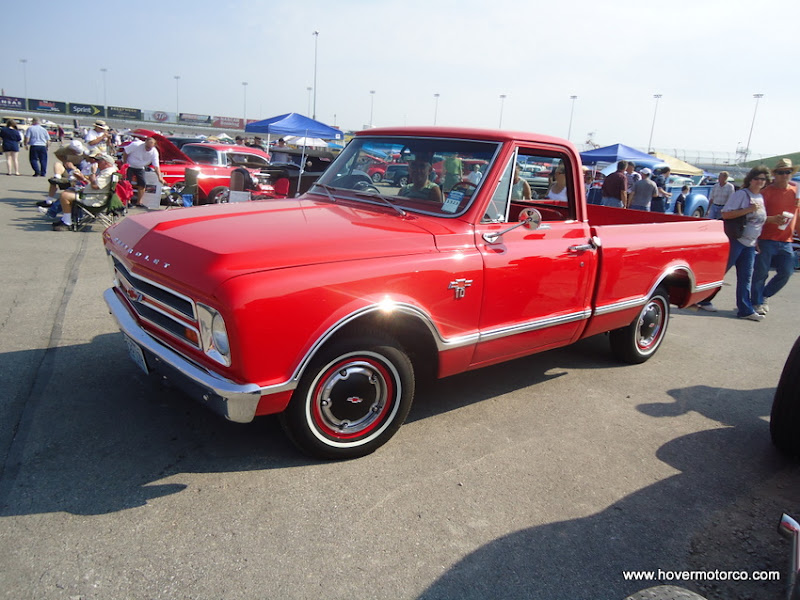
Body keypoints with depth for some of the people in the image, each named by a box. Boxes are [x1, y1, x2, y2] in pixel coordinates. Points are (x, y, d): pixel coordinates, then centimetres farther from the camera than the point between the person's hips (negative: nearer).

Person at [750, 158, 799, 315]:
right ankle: (757, 302, 13)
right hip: (766, 240, -5)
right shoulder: (767, 192, -5)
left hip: (786, 242, 5)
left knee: (786, 272, 5)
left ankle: (764, 296, 24)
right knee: (761, 272, 0)